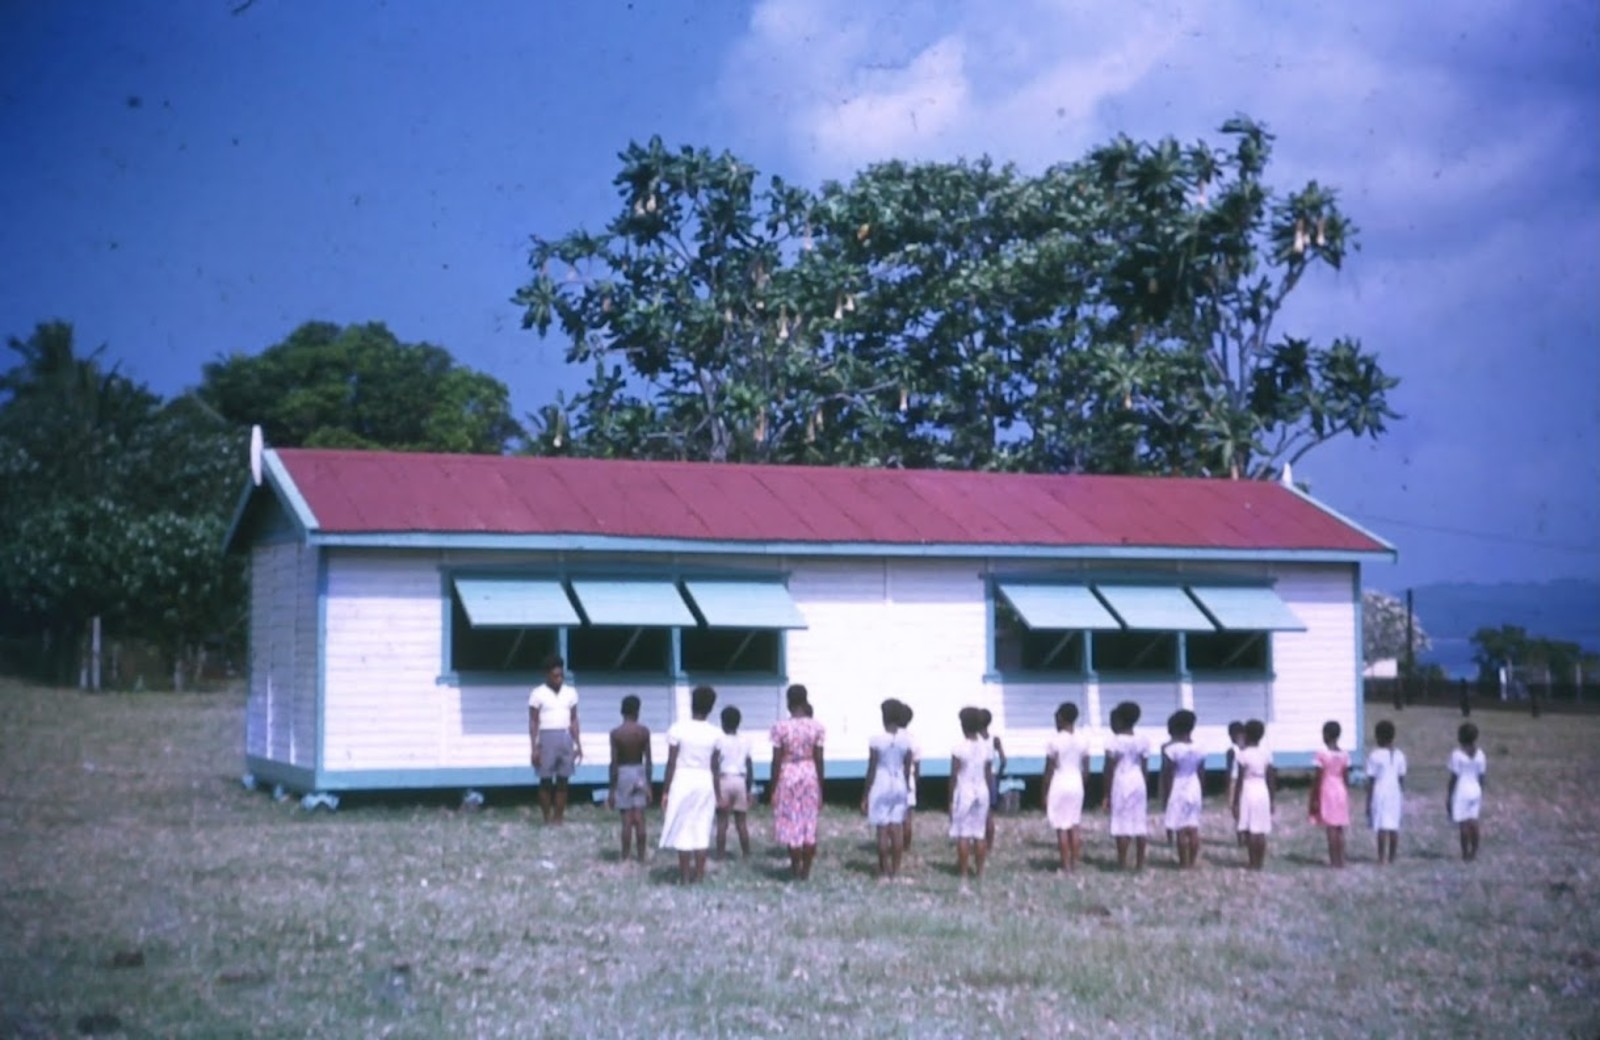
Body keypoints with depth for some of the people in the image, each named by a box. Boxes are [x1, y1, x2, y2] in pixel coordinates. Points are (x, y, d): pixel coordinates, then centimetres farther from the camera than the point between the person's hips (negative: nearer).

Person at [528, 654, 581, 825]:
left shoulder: (571, 693, 9)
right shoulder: (538, 694, -2)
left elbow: (574, 721, 13)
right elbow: (533, 722, -2)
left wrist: (578, 745, 9)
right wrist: (534, 748, -8)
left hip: (566, 739, 3)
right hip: (547, 738, -3)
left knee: (562, 782, 2)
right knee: (546, 781, -1)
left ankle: (558, 819, 7)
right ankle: (547, 820, 4)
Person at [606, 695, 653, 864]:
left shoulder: (616, 733, -11)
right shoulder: (644, 731, -4)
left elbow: (614, 763, -10)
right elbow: (648, 761, -2)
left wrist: (612, 788, -4)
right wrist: (648, 784, 6)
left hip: (623, 774, -2)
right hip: (639, 774, 2)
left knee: (627, 820, 1)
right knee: (639, 819, 7)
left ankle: (625, 858, 5)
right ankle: (641, 857, 10)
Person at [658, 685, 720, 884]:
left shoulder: (678, 729, -8)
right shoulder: (714, 733, 0)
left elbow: (671, 764, -6)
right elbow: (714, 767, 4)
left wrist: (665, 791, 1)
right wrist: (717, 794, 12)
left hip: (683, 782, -2)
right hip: (705, 783, 2)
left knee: (683, 830, 2)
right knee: (702, 830, 6)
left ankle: (685, 877, 2)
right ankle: (699, 875, 7)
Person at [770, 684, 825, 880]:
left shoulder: (780, 727, -9)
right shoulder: (816, 727, -4)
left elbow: (776, 761, -7)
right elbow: (819, 760, -1)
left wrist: (773, 788, 1)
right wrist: (820, 788, 8)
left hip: (788, 776, -2)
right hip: (810, 775, 2)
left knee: (791, 823, 6)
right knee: (809, 824, 9)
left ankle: (796, 870, 12)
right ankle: (806, 871, 13)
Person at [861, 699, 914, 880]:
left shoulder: (876, 739, -12)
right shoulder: (906, 740, -1)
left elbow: (871, 769, -9)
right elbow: (907, 769, 4)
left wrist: (865, 795, -2)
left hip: (881, 785, -4)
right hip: (899, 785, 4)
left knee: (883, 830, 2)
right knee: (897, 829, 8)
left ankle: (884, 872, 5)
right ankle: (895, 871, 11)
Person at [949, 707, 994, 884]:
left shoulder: (959, 748, -11)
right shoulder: (987, 747, 2)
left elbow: (954, 776, -10)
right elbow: (989, 775, 7)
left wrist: (951, 799, -3)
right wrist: (987, 794, 17)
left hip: (964, 792, -4)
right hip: (982, 791, 4)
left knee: (963, 835, -1)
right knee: (979, 833, 9)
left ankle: (963, 874, -1)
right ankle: (979, 872, 12)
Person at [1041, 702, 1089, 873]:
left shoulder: (1055, 740, -12)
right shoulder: (1082, 741, 3)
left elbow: (1049, 769, -9)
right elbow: (1086, 770, 6)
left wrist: (1045, 792, -2)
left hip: (1059, 785, -5)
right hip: (1076, 784, 5)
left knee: (1061, 827, 0)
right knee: (1074, 825, 11)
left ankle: (1066, 865, 0)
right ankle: (1075, 863, 12)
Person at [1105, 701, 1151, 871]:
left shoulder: (1114, 742, -9)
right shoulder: (1142, 741, 5)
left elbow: (1110, 770, -8)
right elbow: (1144, 768, 8)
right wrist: (1147, 792, 16)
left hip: (1121, 784, -5)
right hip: (1138, 783, 5)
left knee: (1122, 825, -3)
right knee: (1140, 824, 6)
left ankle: (1122, 864, -3)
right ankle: (1140, 863, 9)